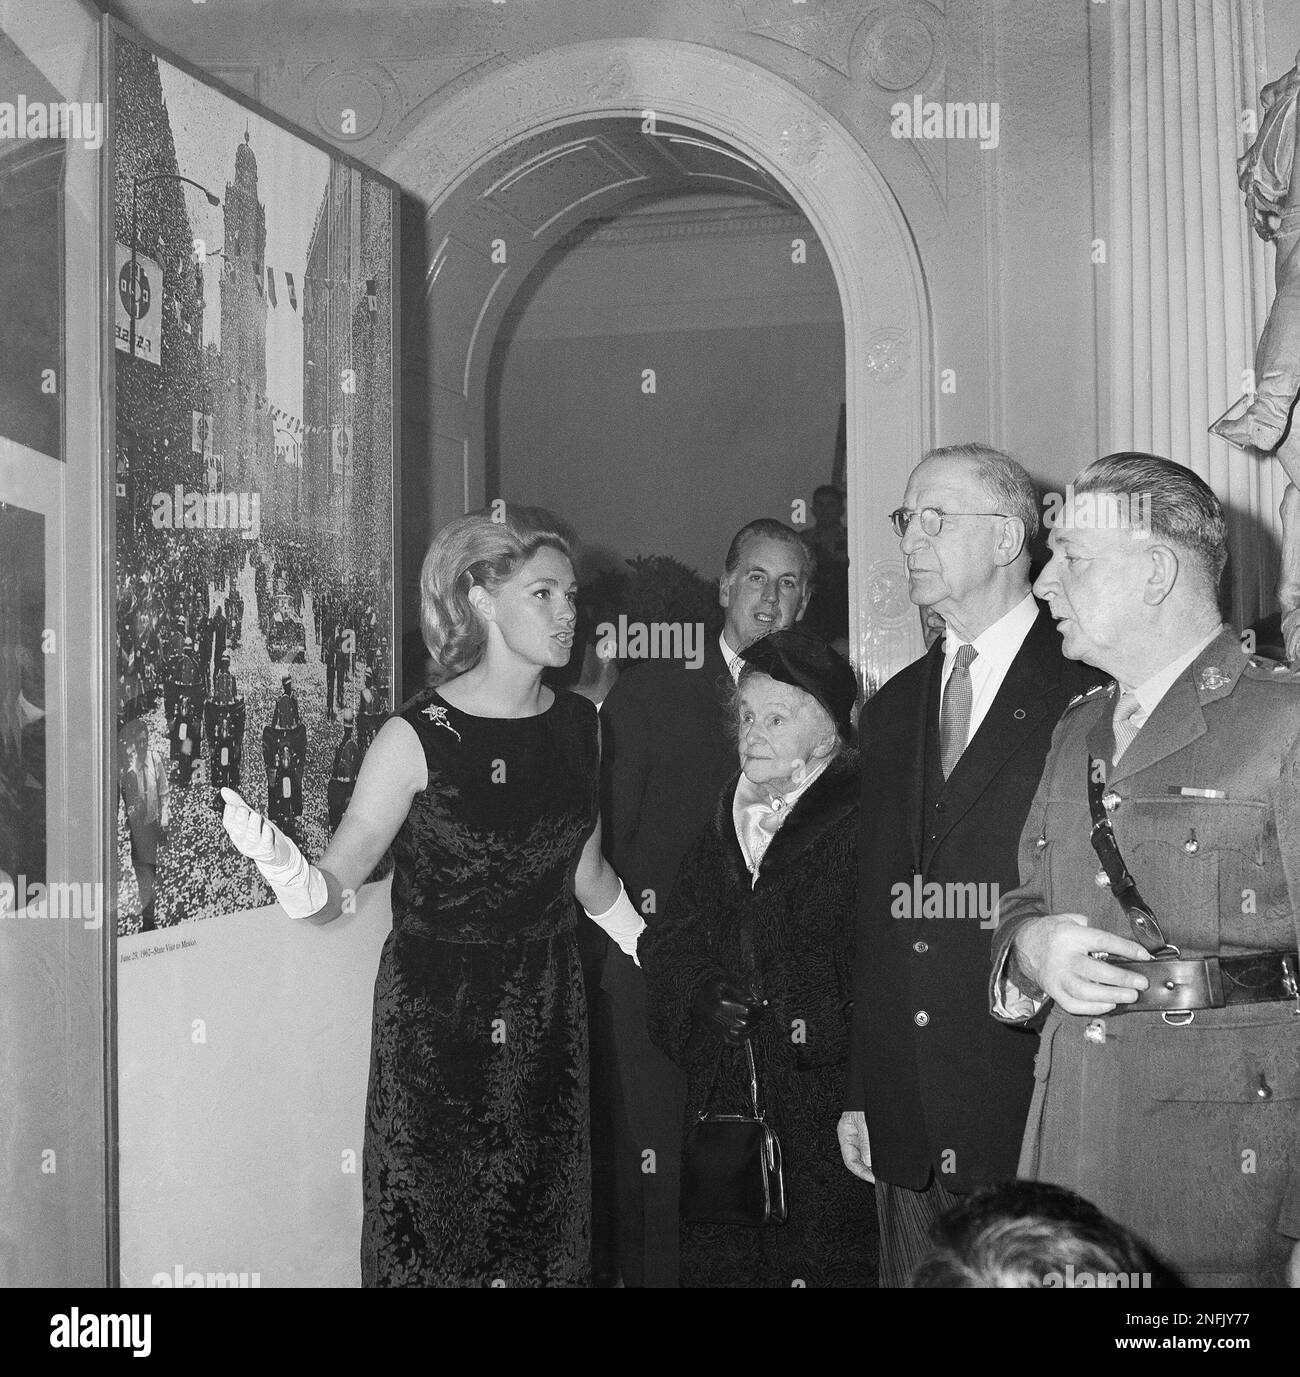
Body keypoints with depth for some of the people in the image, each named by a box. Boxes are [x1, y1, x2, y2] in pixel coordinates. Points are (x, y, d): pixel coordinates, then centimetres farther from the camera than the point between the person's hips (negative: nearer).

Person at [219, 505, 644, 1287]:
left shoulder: (580, 724, 1)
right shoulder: (418, 738, -14)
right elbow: (331, 892, -13)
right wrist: (283, 866, -34)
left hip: (548, 1014, 5)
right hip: (436, 1020, -4)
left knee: (547, 1233, 13)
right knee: (431, 1234, 5)